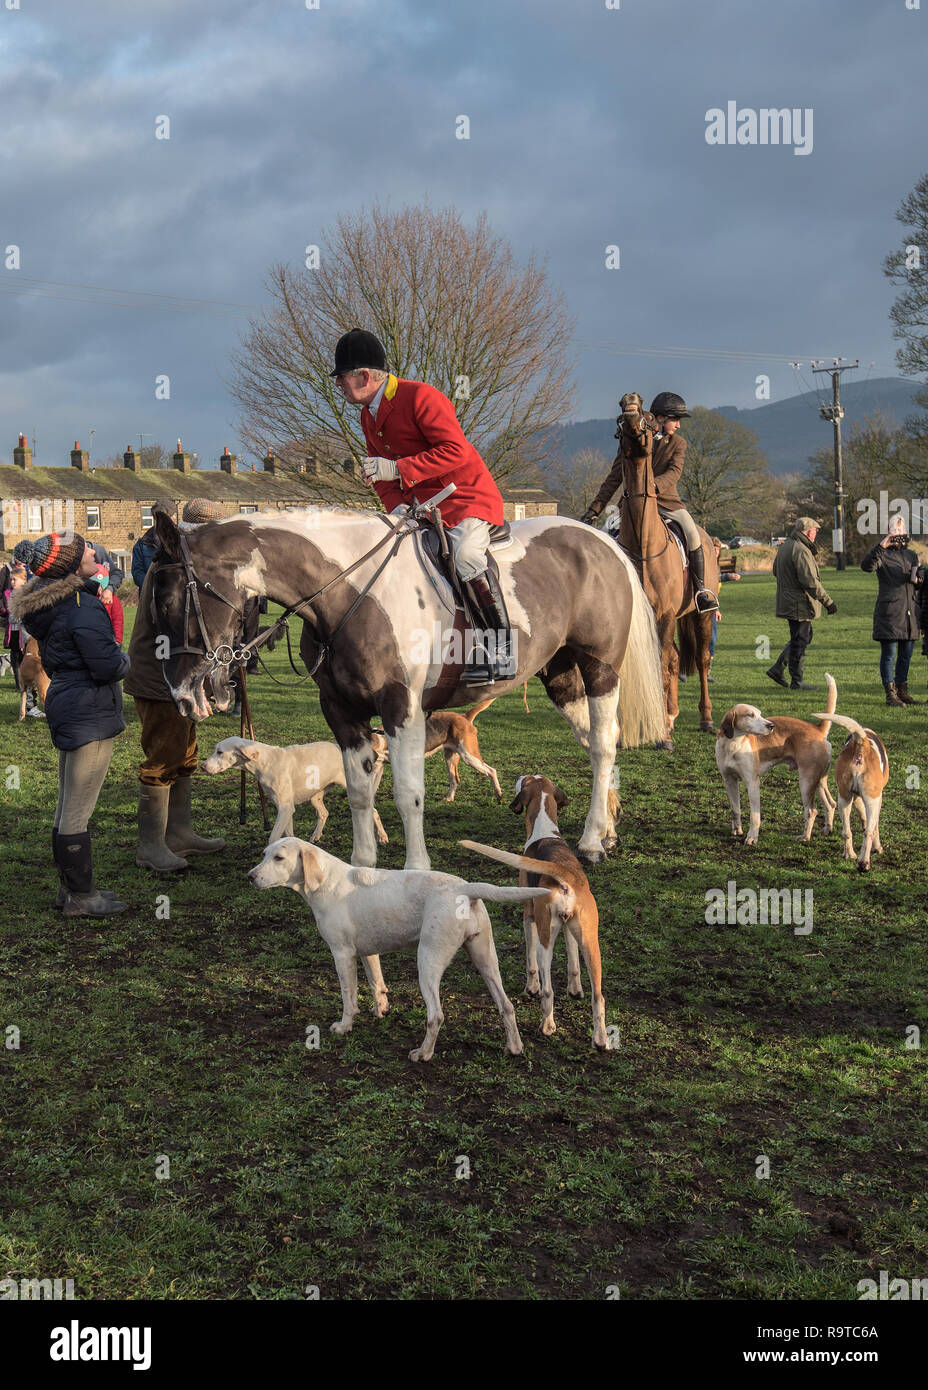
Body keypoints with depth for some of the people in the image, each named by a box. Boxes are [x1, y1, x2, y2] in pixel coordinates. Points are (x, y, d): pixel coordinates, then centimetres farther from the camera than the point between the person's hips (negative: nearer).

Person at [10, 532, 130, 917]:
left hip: (65, 707, 10)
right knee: (78, 811, -1)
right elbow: (107, 666, -23)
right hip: (89, 712, -10)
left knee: (68, 806, 17)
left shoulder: (47, 604, 8)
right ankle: (80, 897, 9)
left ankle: (71, 888, 28)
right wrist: (125, 659, -2)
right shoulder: (84, 607, -21)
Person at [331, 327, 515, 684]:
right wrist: (396, 506, -5)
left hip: (469, 497, -10)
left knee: (464, 553, -34)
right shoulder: (368, 416, 10)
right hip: (422, 505, 10)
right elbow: (381, 473, 16)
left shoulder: (419, 396, -17)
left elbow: (456, 450, -24)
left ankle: (502, 651, -30)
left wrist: (398, 470, -29)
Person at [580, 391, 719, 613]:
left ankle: (701, 589, -11)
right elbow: (615, 478, 6)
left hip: (667, 502, 0)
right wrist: (594, 509, 1)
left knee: (692, 533, -23)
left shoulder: (678, 444, 4)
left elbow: (674, 473, -14)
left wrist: (654, 485, -37)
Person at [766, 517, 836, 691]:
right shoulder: (801, 551, -20)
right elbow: (810, 581, -24)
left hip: (787, 603, 10)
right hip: (799, 604, -10)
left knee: (804, 636, 19)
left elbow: (776, 572, 25)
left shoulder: (784, 547, 12)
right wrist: (827, 601, -19)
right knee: (800, 641, -2)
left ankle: (777, 669, 18)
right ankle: (797, 681, 6)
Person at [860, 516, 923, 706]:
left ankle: (902, 692, 20)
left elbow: (918, 585, 26)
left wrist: (917, 580, 2)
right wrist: (881, 547, -30)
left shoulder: (911, 555, 18)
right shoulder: (882, 554, -1)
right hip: (889, 611, -6)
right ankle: (890, 694, 2)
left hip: (909, 611, 6)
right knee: (889, 654, -3)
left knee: (906, 655, 10)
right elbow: (866, 566, -23)